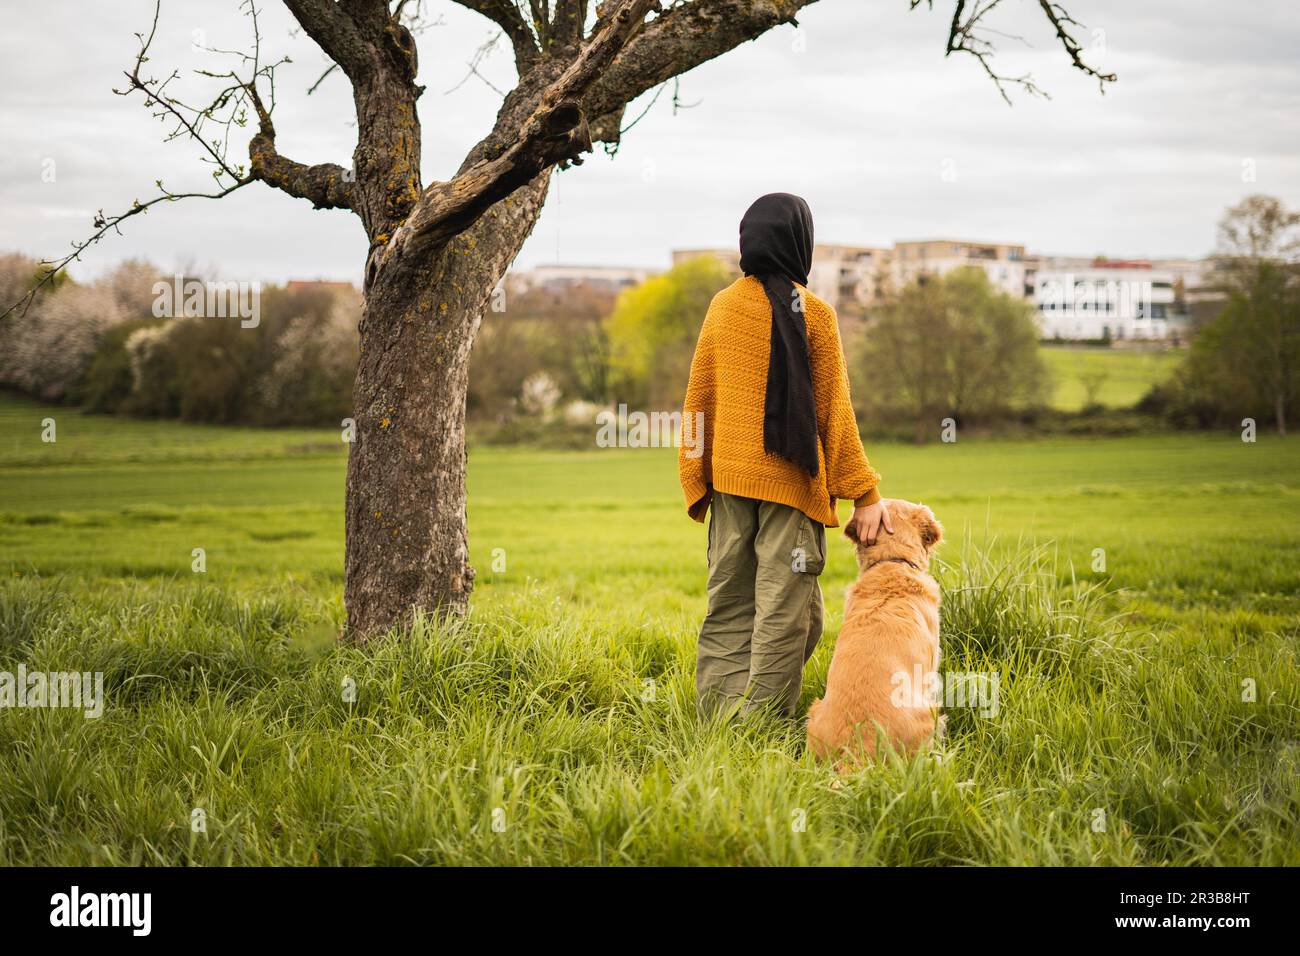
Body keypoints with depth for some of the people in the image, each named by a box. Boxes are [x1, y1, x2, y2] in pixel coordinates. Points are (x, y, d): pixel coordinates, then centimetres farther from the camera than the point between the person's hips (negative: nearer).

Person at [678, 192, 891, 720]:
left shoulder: (722, 306, 5)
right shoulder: (813, 313, -7)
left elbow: (699, 398, 10)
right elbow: (833, 412, -5)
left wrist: (698, 482, 18)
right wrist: (864, 493, 1)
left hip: (729, 478, 5)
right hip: (790, 480, -5)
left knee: (728, 604, 11)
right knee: (785, 608, -1)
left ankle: (716, 714, 10)